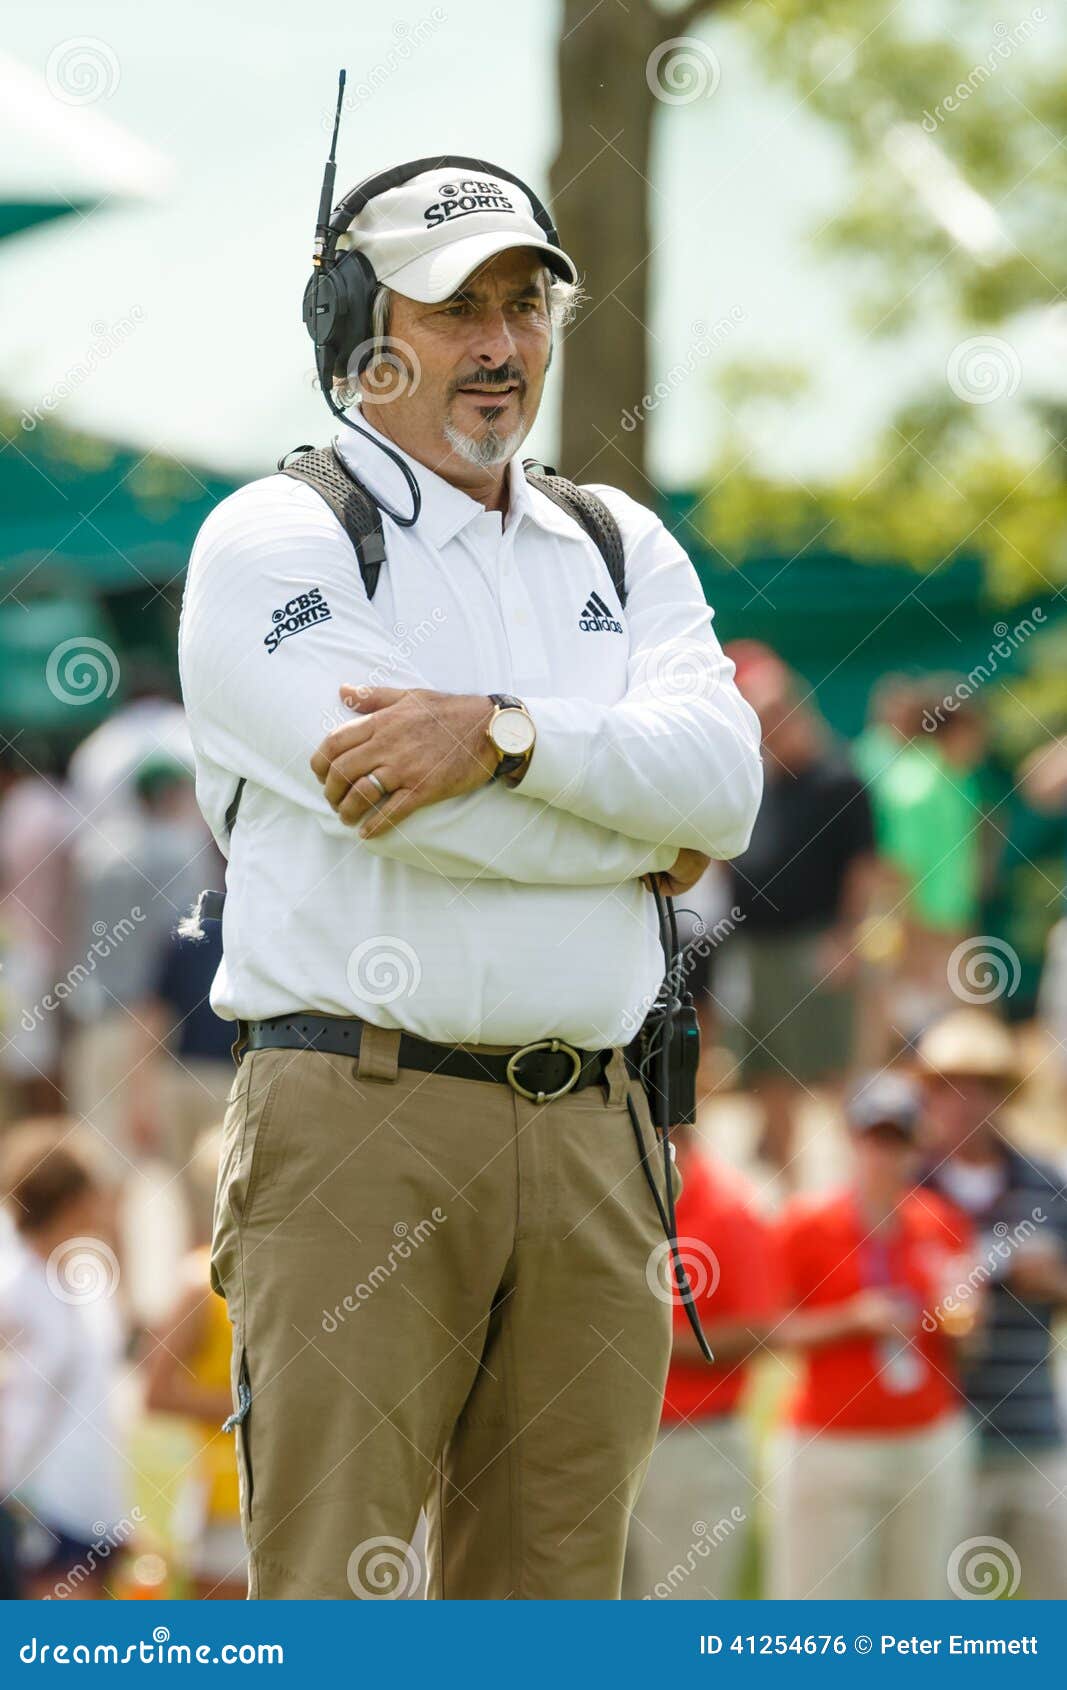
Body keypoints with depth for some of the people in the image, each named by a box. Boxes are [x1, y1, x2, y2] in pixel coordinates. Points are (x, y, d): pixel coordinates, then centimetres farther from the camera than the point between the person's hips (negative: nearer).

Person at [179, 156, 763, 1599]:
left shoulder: (624, 550, 18)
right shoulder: (273, 544, 1)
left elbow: (723, 770, -2)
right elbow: (398, 805, -14)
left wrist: (501, 731, -17)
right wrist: (648, 829, 0)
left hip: (588, 1139, 5)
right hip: (361, 1116, -5)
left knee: (557, 1584, 5)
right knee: (332, 1590, -10)